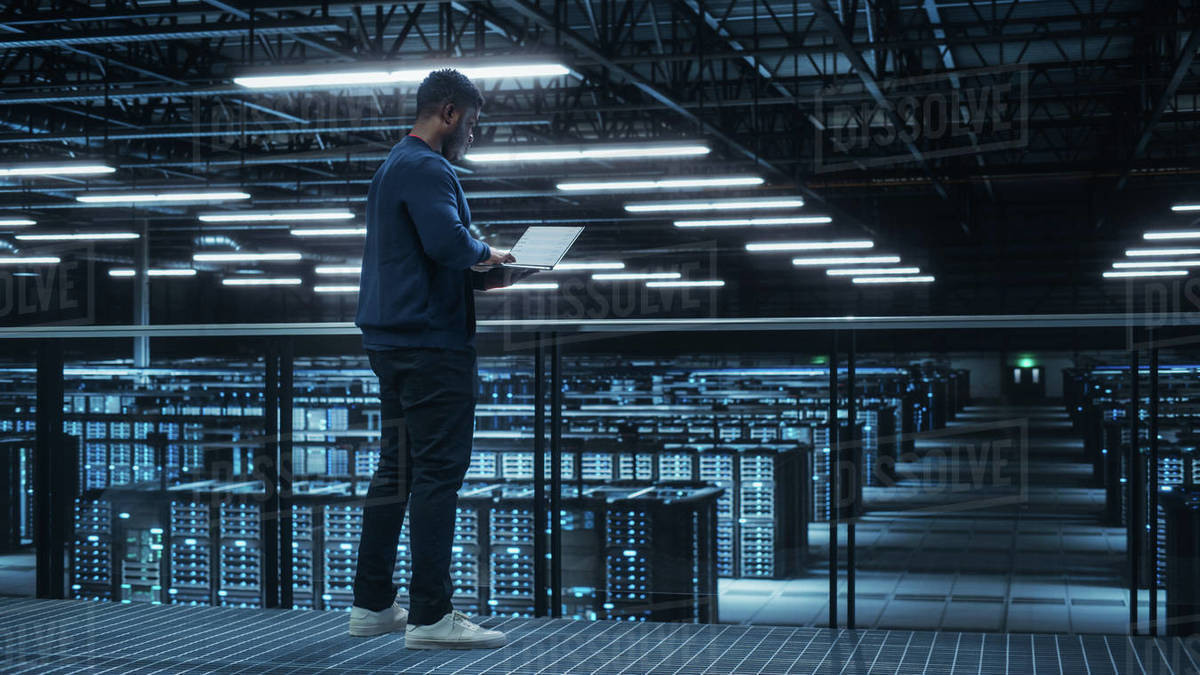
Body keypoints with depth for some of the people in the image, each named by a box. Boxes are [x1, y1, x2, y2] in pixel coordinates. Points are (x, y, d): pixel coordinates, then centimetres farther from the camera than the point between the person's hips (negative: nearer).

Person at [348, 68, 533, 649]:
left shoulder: (394, 166, 21)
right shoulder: (427, 169, -13)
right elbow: (448, 240, -28)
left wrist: (475, 275, 14)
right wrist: (486, 257, -9)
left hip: (393, 337, 10)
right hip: (431, 341, -10)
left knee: (396, 472, 13)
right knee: (438, 472, -7)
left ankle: (372, 605, 19)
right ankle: (430, 617, -6)